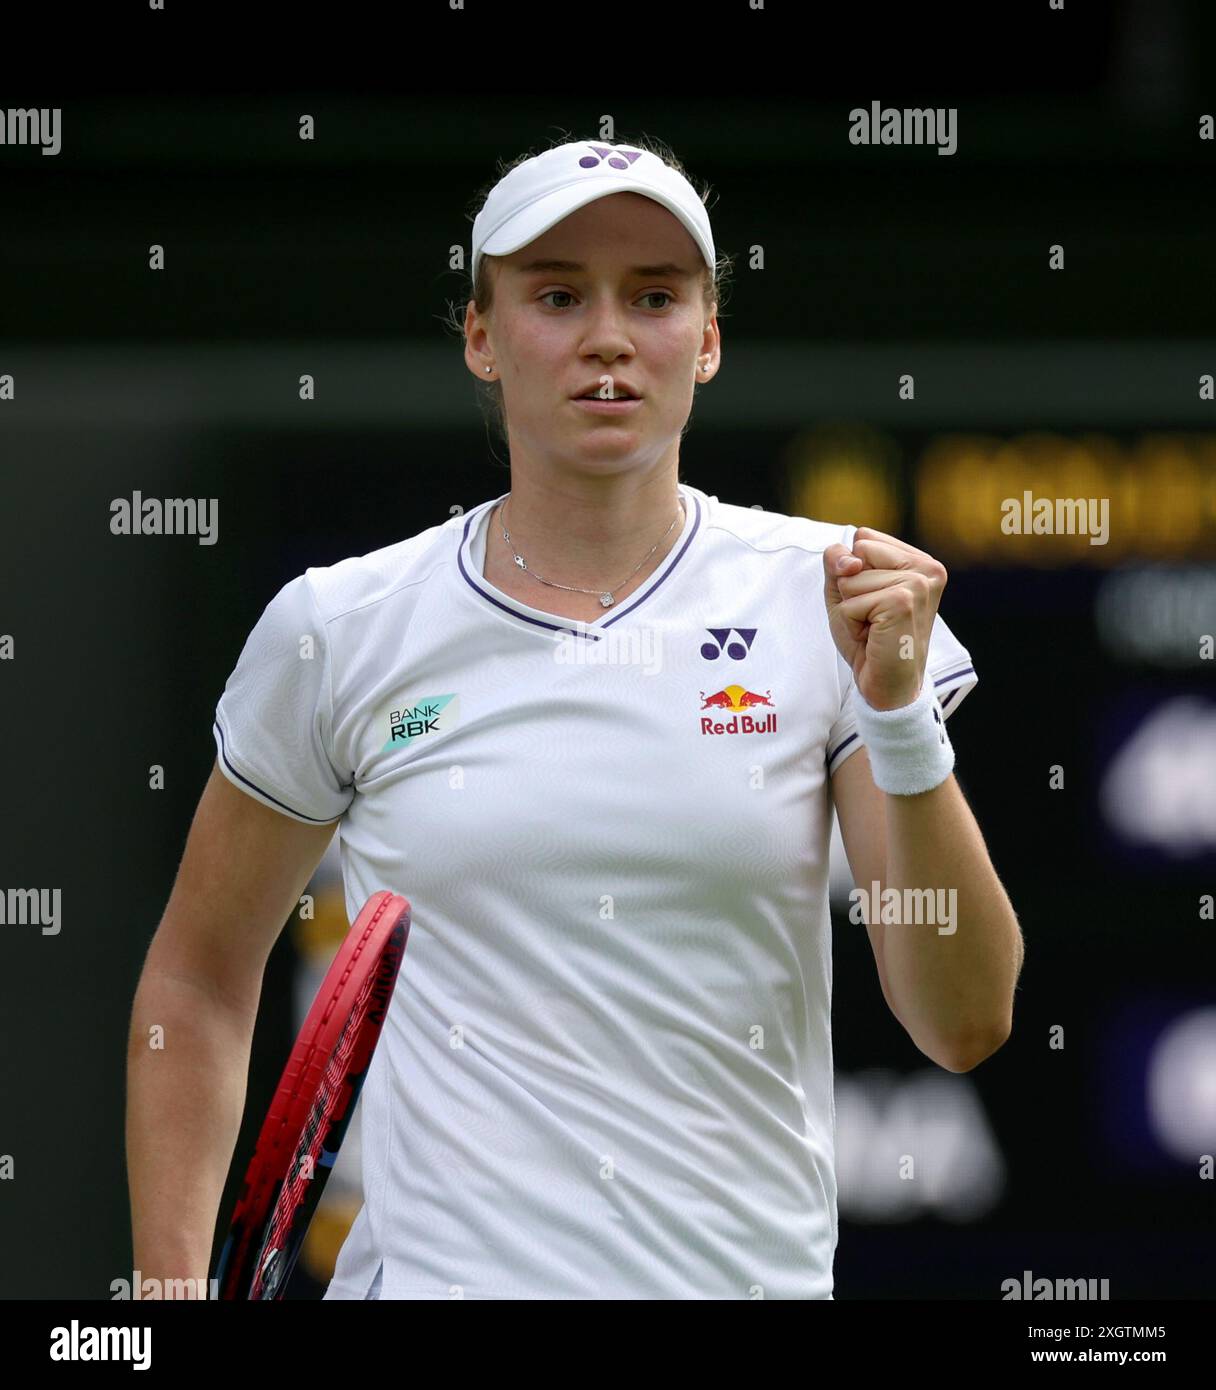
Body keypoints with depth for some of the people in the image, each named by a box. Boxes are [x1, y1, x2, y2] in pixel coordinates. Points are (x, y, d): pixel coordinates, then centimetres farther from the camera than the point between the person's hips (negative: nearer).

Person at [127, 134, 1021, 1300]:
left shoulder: (824, 601, -2)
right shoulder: (339, 629, 0)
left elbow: (964, 1029, -7)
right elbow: (201, 973, 12)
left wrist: (901, 716, -18)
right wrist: (174, 1287, 3)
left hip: (754, 1270, 1)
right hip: (436, 1270, -1)